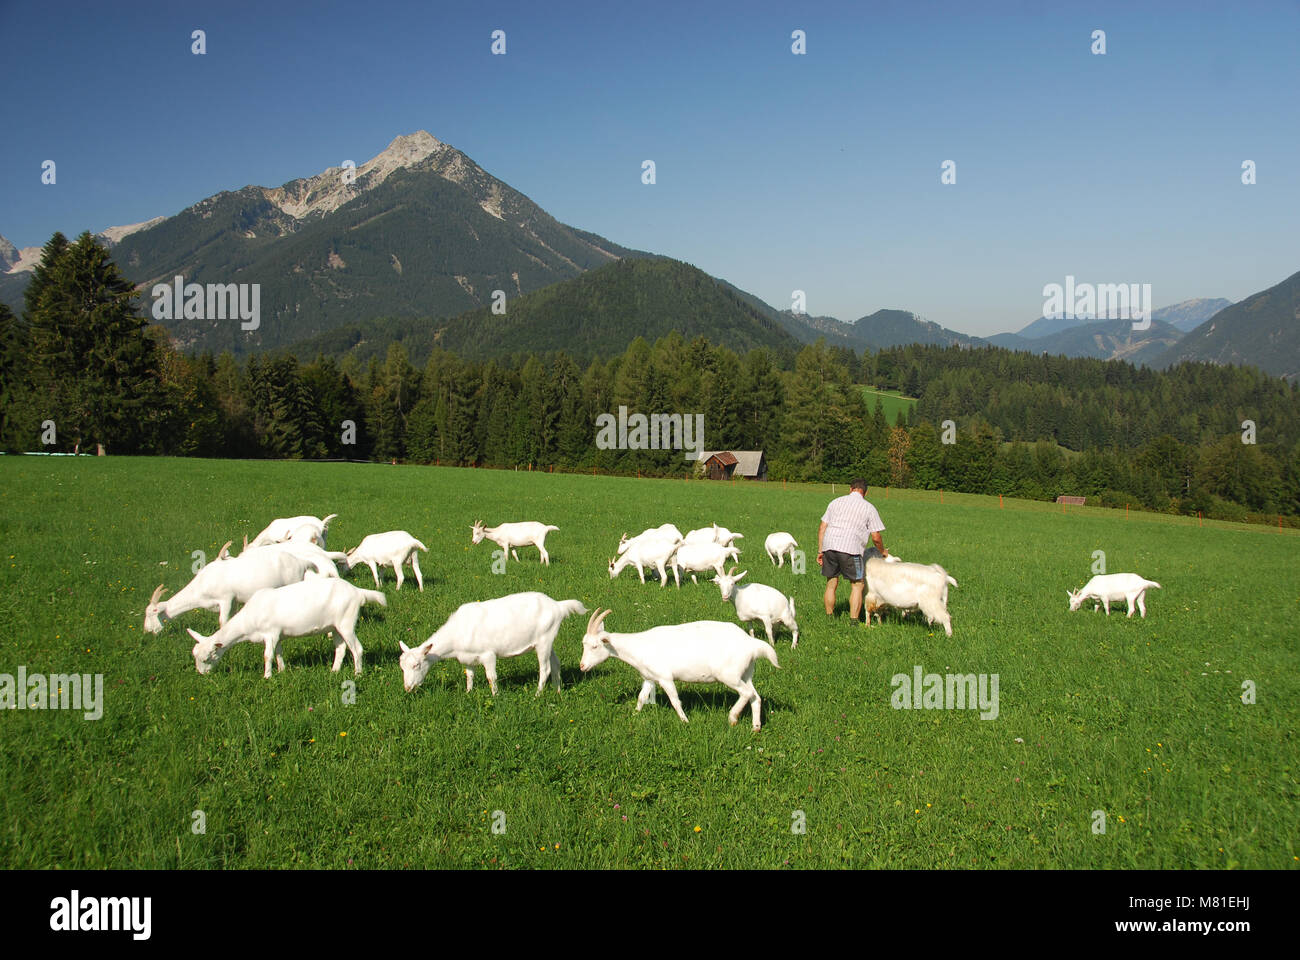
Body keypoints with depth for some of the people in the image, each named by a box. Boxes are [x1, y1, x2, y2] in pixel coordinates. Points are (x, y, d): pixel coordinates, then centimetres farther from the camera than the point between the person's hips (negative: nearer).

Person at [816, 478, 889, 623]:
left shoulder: (836, 502, 18)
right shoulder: (868, 507, 8)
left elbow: (822, 528, 13)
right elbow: (876, 537, 4)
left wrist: (820, 551, 17)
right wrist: (882, 551, 23)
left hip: (829, 546, 4)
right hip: (851, 548, -4)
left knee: (831, 584, 15)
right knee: (857, 585, 7)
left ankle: (829, 617, 21)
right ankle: (853, 621, 2)